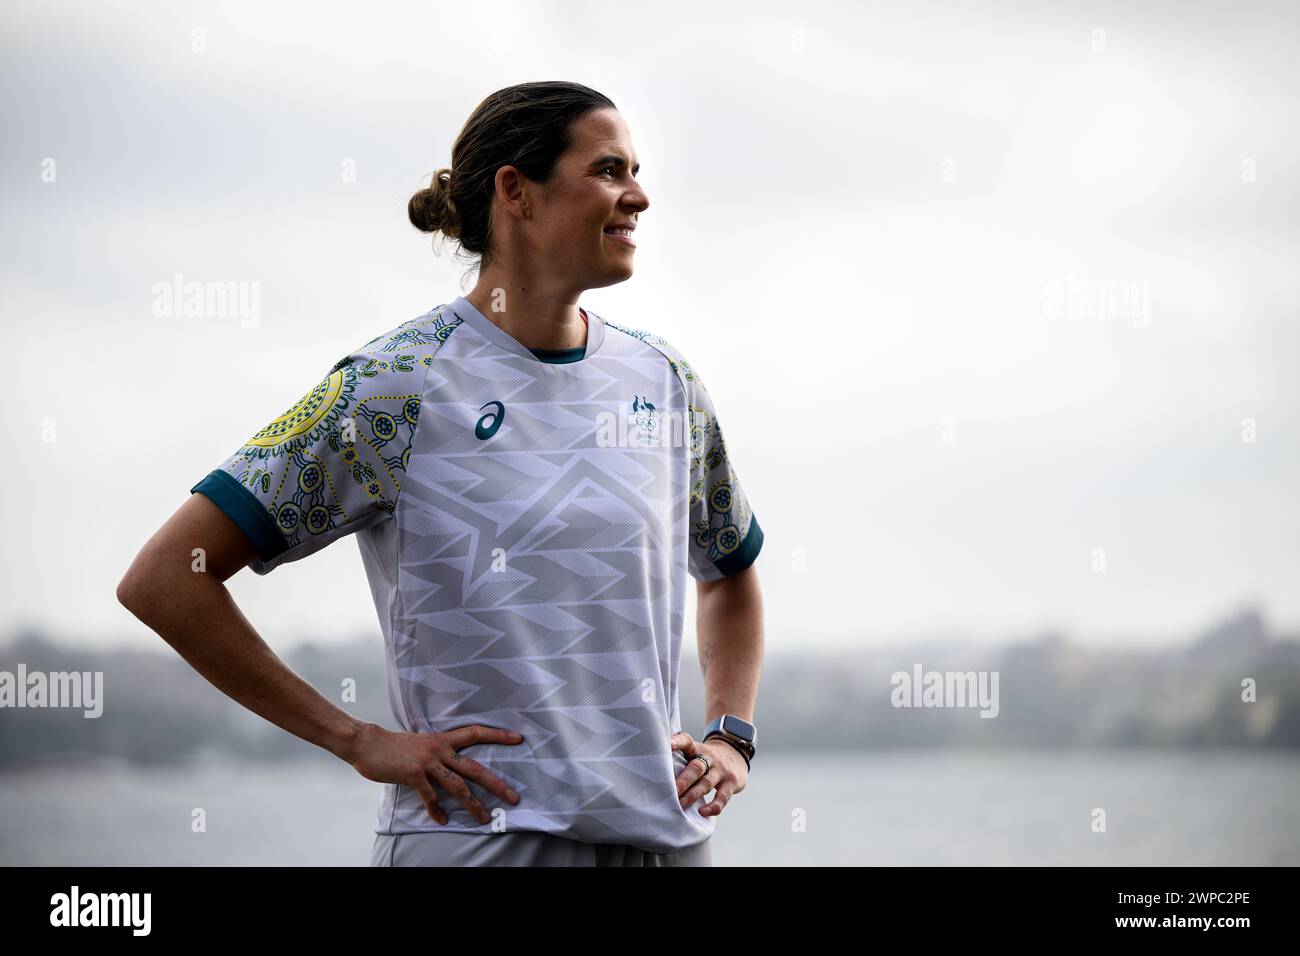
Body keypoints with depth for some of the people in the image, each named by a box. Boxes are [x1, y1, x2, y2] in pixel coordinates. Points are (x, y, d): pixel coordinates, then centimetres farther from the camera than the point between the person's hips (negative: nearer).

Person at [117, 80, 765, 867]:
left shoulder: (665, 381, 9)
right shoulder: (399, 387, -7)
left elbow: (734, 574, 28)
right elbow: (164, 579, -10)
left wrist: (731, 739, 11)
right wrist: (361, 742, -10)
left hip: (665, 832, 5)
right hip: (479, 835, -5)